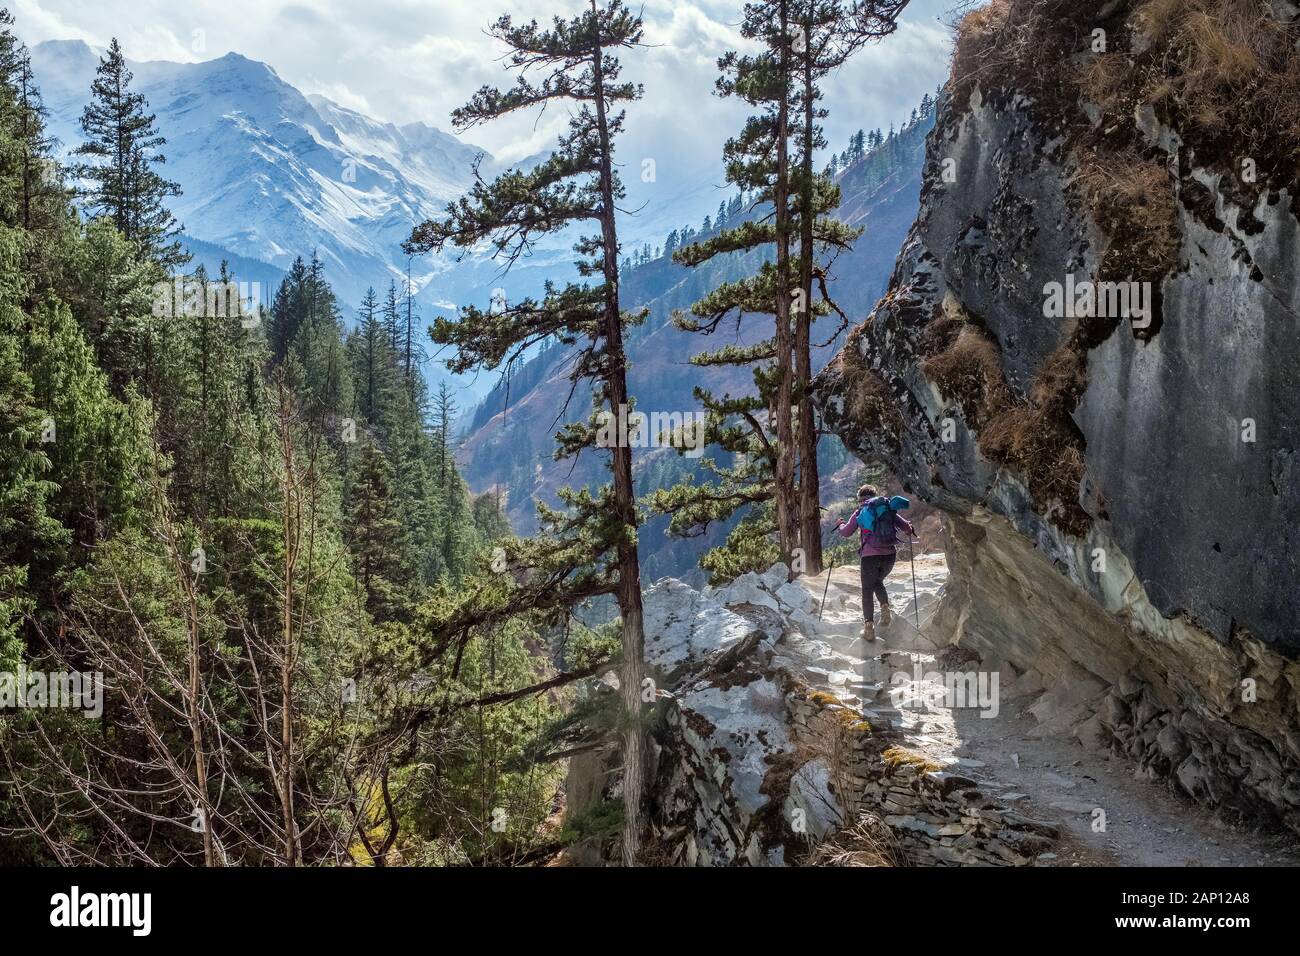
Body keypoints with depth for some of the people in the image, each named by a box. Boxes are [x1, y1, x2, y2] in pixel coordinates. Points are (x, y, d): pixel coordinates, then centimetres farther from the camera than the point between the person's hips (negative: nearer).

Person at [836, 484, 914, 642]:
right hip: (889, 554, 3)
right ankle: (885, 609, 4)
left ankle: (869, 626, -6)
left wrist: (840, 525, 29)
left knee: (867, 590, 6)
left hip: (870, 555, -3)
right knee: (878, 582, 27)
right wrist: (909, 530, 33)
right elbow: (906, 526, 10)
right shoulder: (888, 508, 12)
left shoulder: (860, 512, 5)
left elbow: (846, 533, 7)